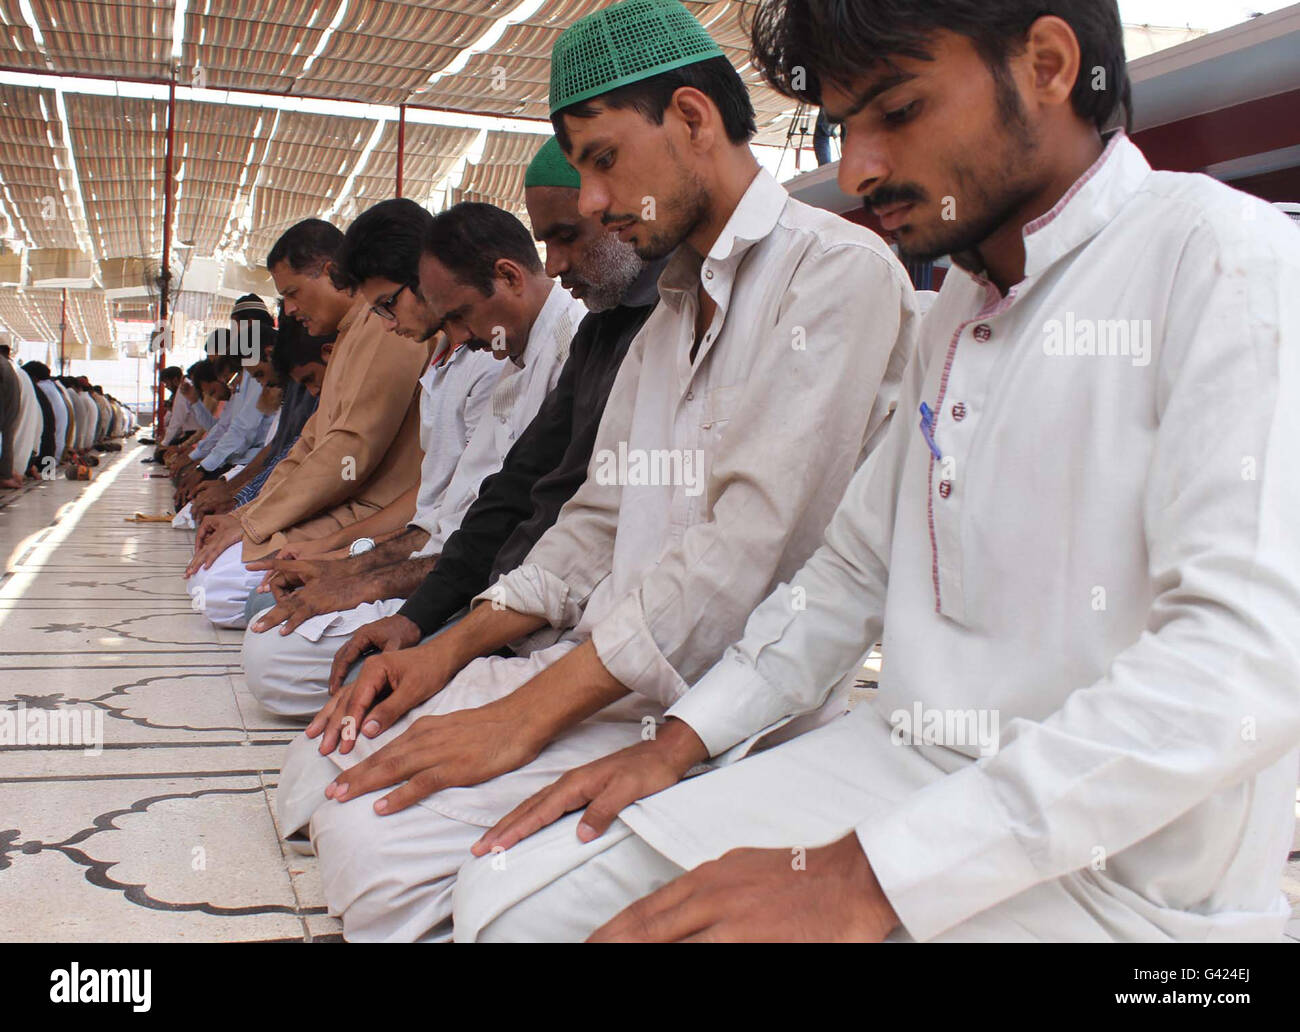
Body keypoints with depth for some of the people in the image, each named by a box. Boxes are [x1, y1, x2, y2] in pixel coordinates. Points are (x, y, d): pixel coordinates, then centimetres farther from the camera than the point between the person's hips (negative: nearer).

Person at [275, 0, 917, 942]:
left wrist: (523, 717, -22)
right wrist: (453, 649, 4)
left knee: (387, 848, -22)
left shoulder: (836, 271, -11)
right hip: (606, 664, 9)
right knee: (328, 772, -2)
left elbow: (748, 549, -21)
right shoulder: (669, 312, 19)